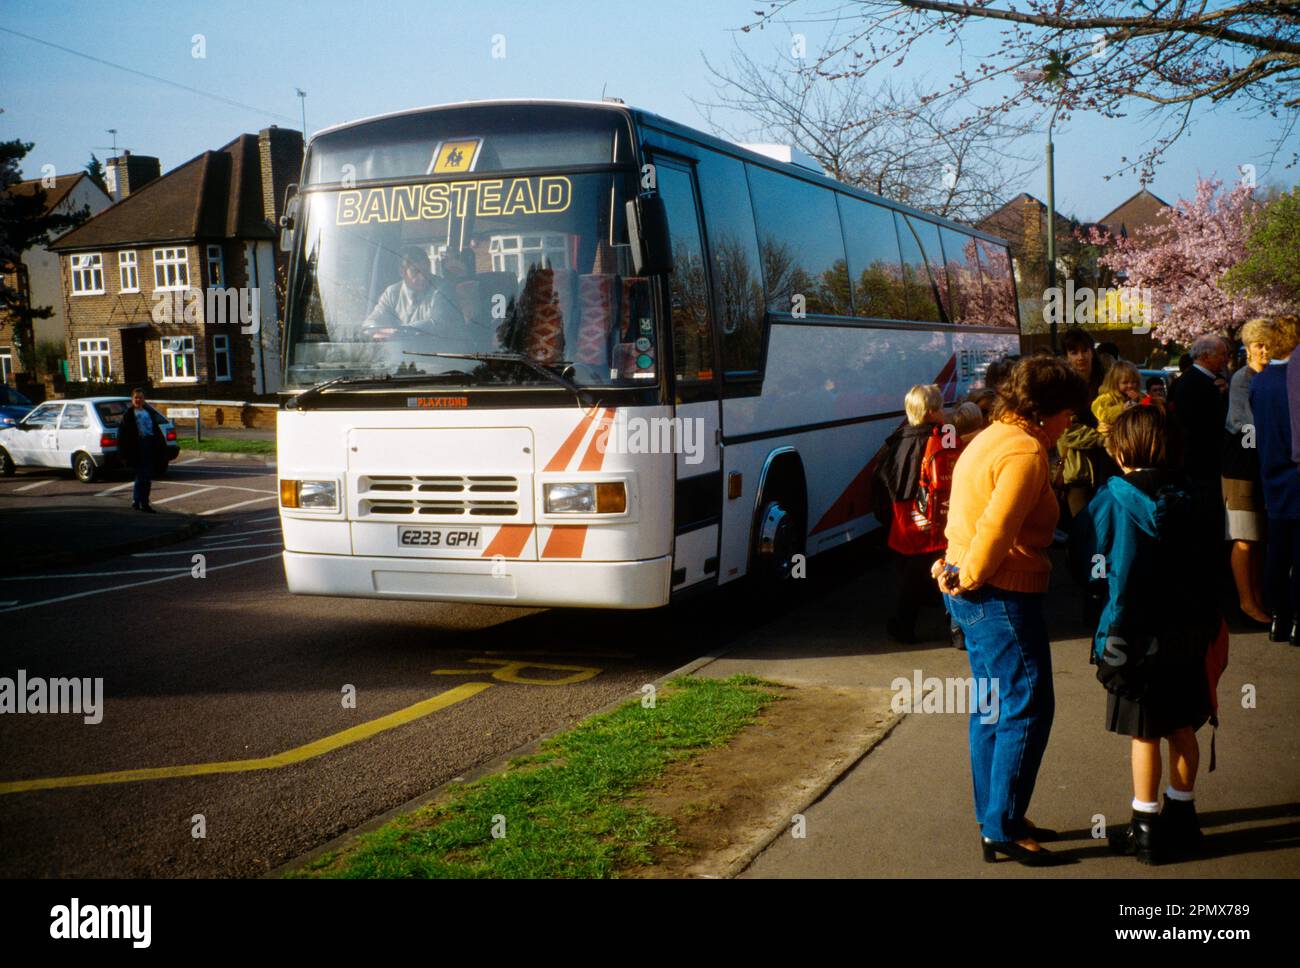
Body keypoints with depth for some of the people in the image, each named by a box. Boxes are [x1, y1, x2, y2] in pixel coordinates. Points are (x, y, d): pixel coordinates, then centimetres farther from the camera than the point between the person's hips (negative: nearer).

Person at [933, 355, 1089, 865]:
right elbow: (996, 530, -25)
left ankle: (996, 818, 27)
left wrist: (955, 564, 5)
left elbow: (973, 515, 15)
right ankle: (1003, 829, 4)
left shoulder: (991, 437, 15)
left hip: (975, 595, 11)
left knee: (994, 708, 17)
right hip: (1002, 596, -11)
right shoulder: (1026, 453, -18)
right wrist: (968, 580, -13)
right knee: (1027, 709, -2)